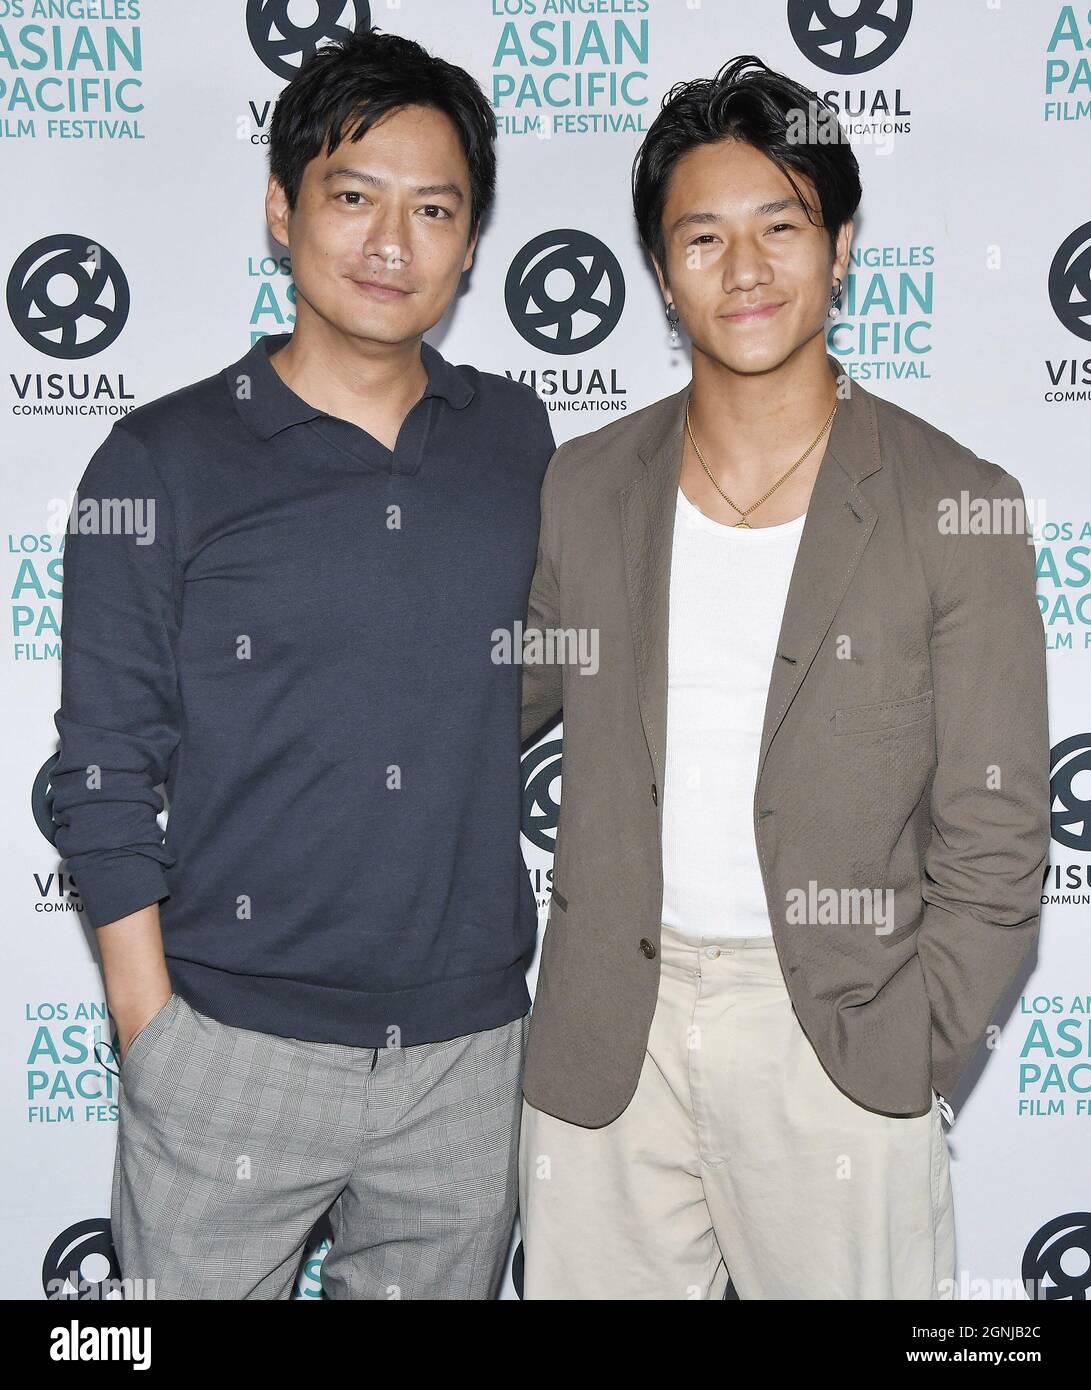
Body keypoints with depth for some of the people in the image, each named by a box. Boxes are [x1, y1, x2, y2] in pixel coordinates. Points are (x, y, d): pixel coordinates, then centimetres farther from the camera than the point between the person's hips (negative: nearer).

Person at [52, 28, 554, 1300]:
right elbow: (105, 774, -4)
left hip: (470, 1043, 3)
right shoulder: (164, 462, -5)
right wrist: (153, 1034, -6)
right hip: (235, 1048, -3)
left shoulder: (518, 442, 5)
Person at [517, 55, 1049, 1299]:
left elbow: (992, 849, -5)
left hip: (833, 1025, -2)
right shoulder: (582, 489, 4)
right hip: (604, 1045, 3)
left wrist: (895, 1066, -9)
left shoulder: (954, 509, -5)